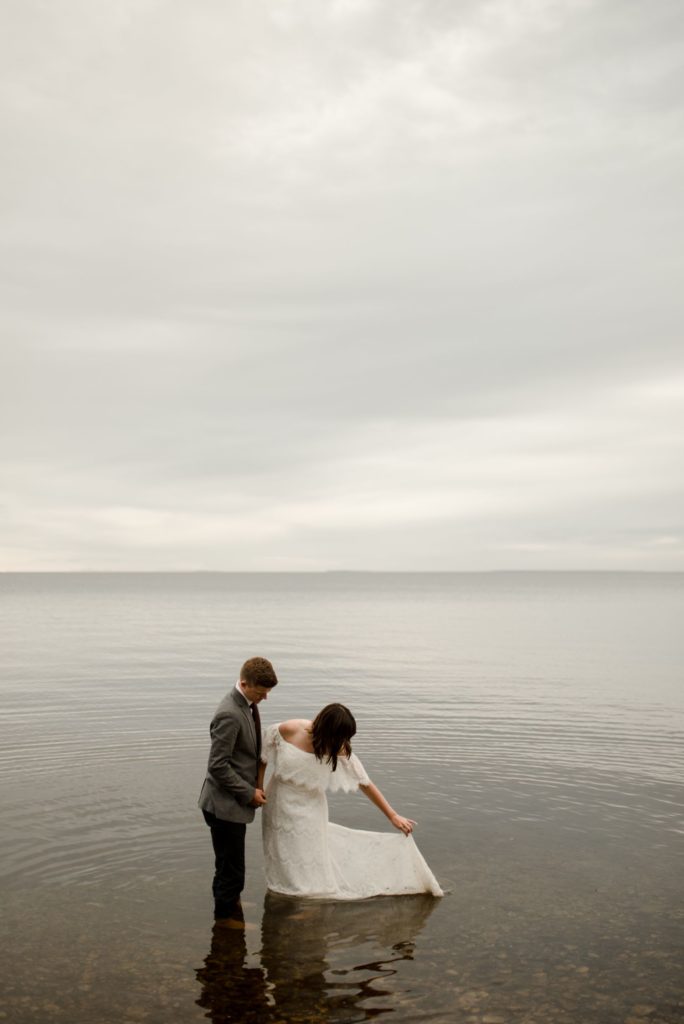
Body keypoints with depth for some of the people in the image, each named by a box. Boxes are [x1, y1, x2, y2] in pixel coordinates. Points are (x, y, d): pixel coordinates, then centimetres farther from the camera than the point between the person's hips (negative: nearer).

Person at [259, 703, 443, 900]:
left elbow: (365, 783, -9)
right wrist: (258, 787, -1)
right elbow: (263, 754, -3)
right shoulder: (287, 730, -22)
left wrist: (393, 815, -6)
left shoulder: (340, 750, -17)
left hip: (310, 809, 1)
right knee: (284, 860, 9)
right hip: (280, 803, 0)